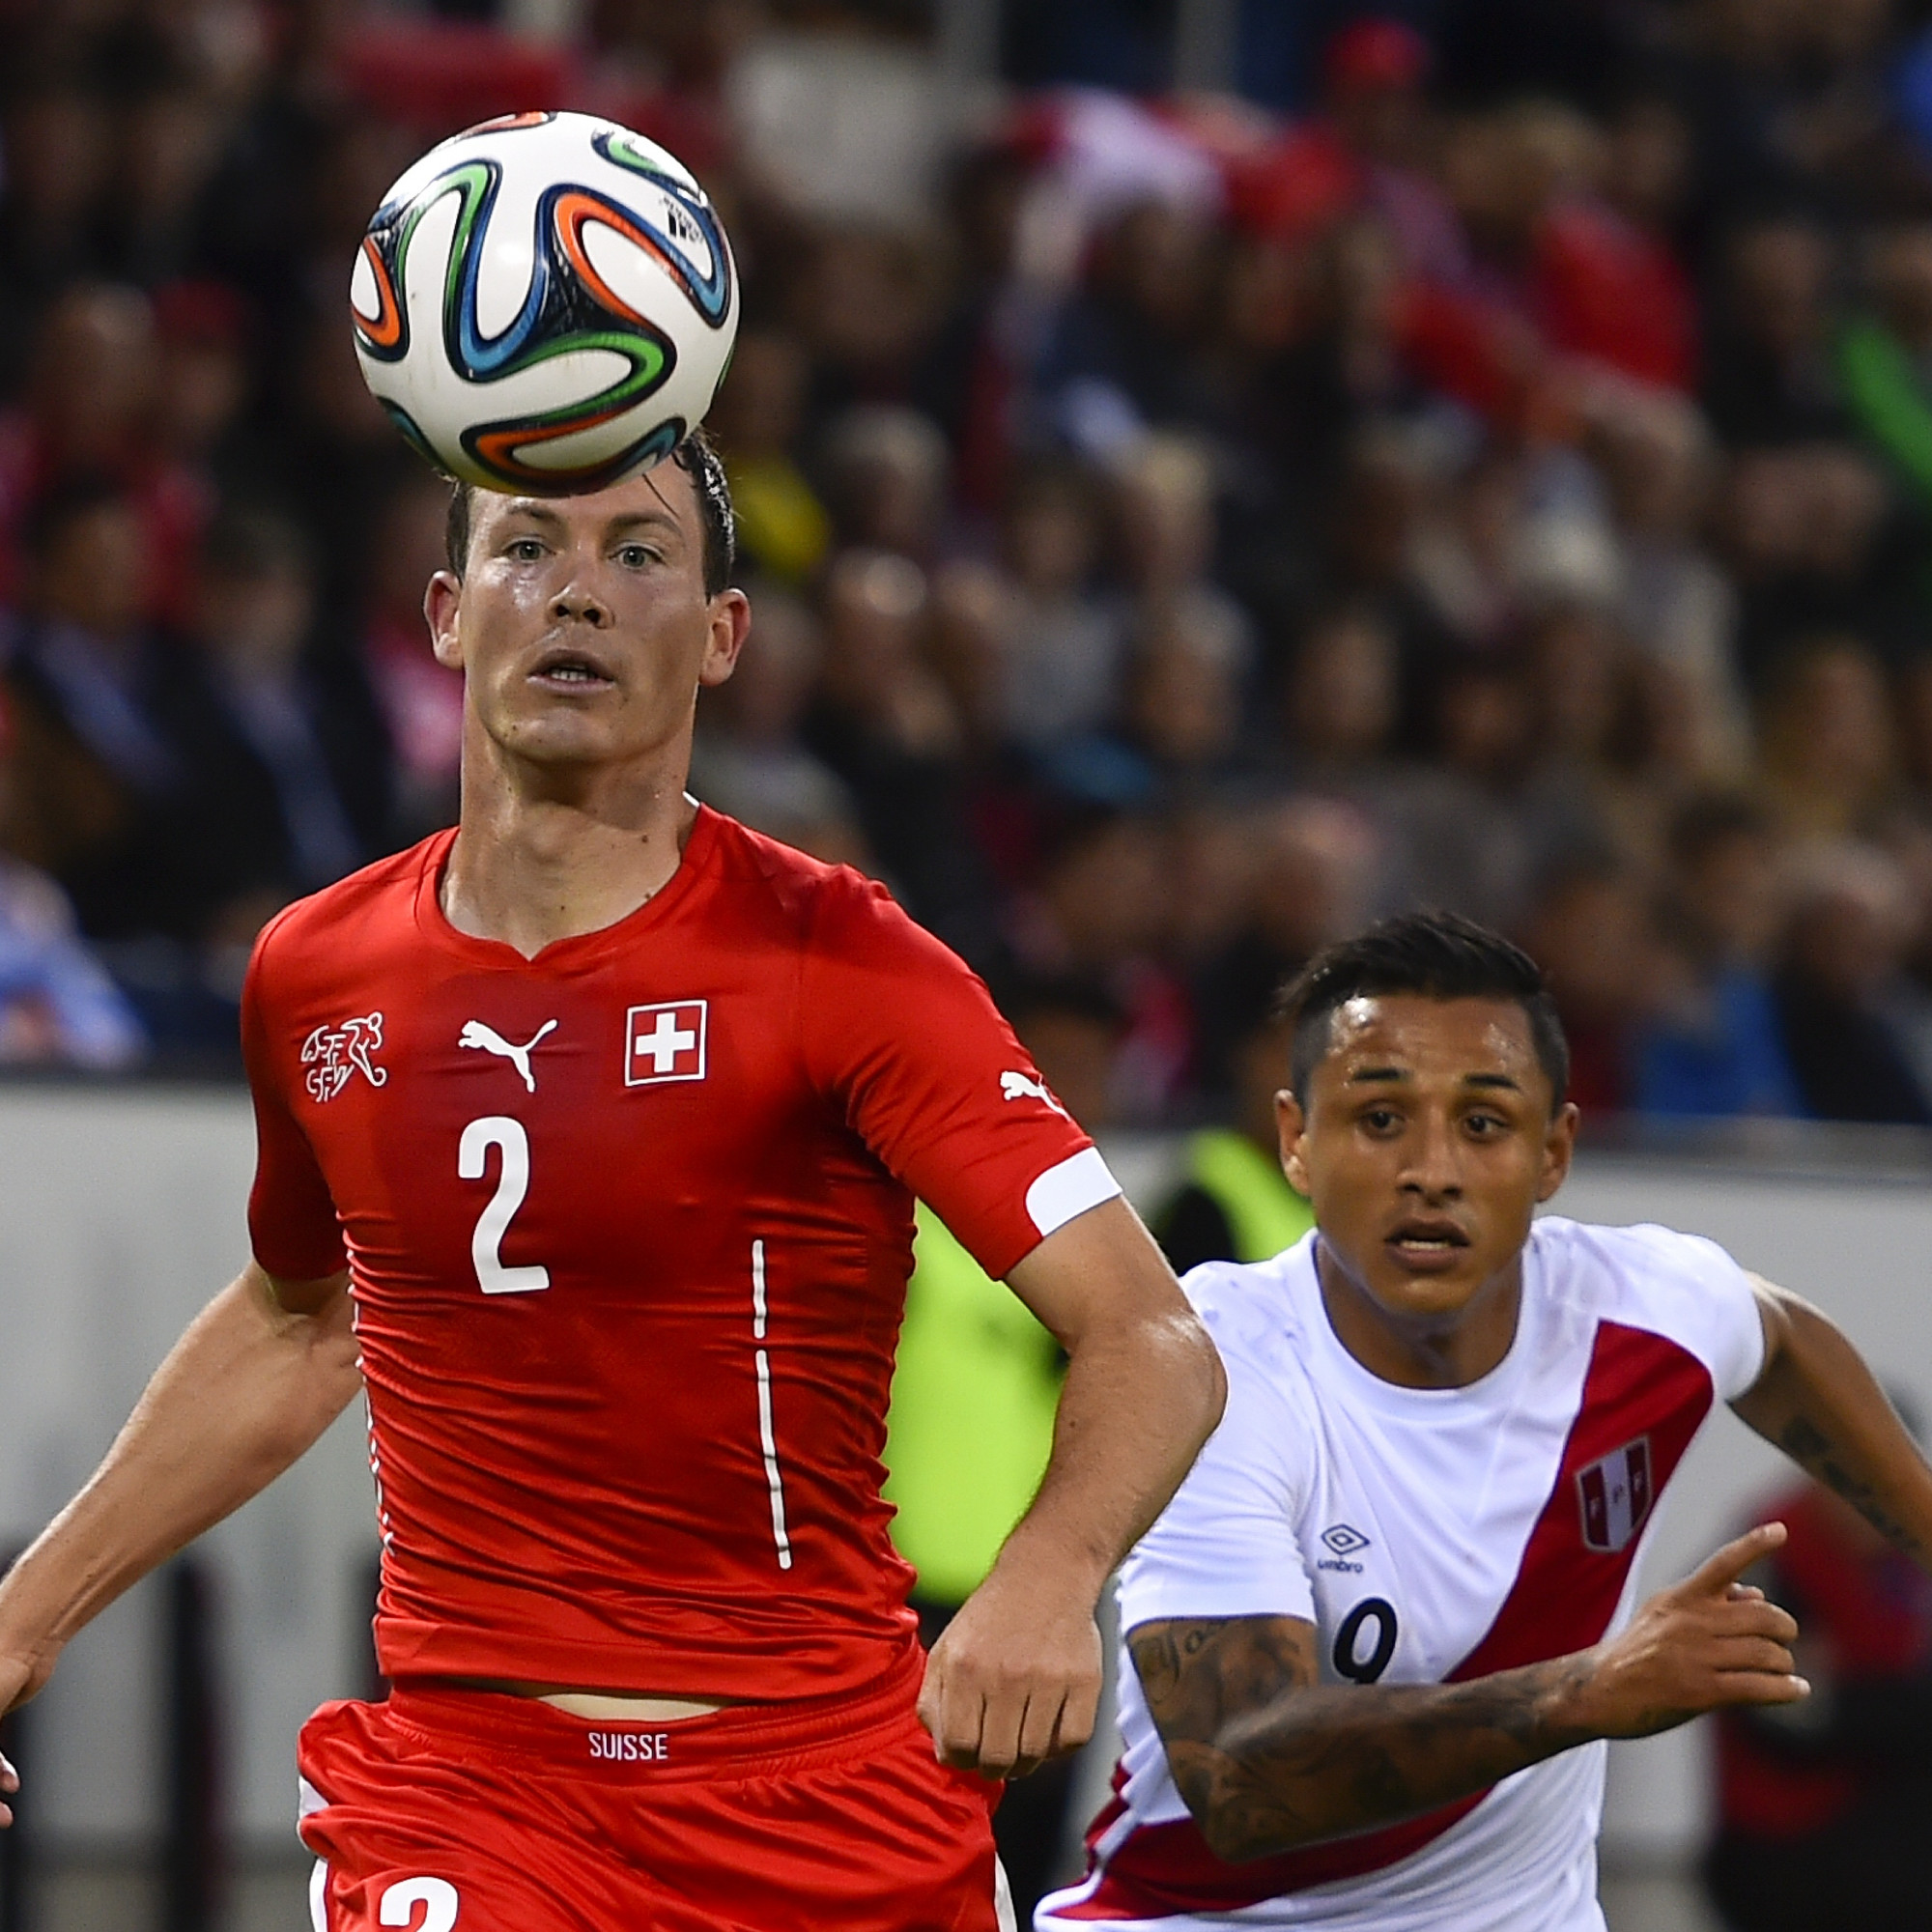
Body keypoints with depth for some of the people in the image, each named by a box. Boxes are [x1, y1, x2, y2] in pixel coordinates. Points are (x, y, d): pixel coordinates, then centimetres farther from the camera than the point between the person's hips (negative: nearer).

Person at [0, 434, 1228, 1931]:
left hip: (831, 1793, -2)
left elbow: (1155, 1341, -15)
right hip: (455, 1772, 2)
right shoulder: (314, 976, 4)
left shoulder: (838, 960, -9)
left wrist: (1047, 1582, -35)